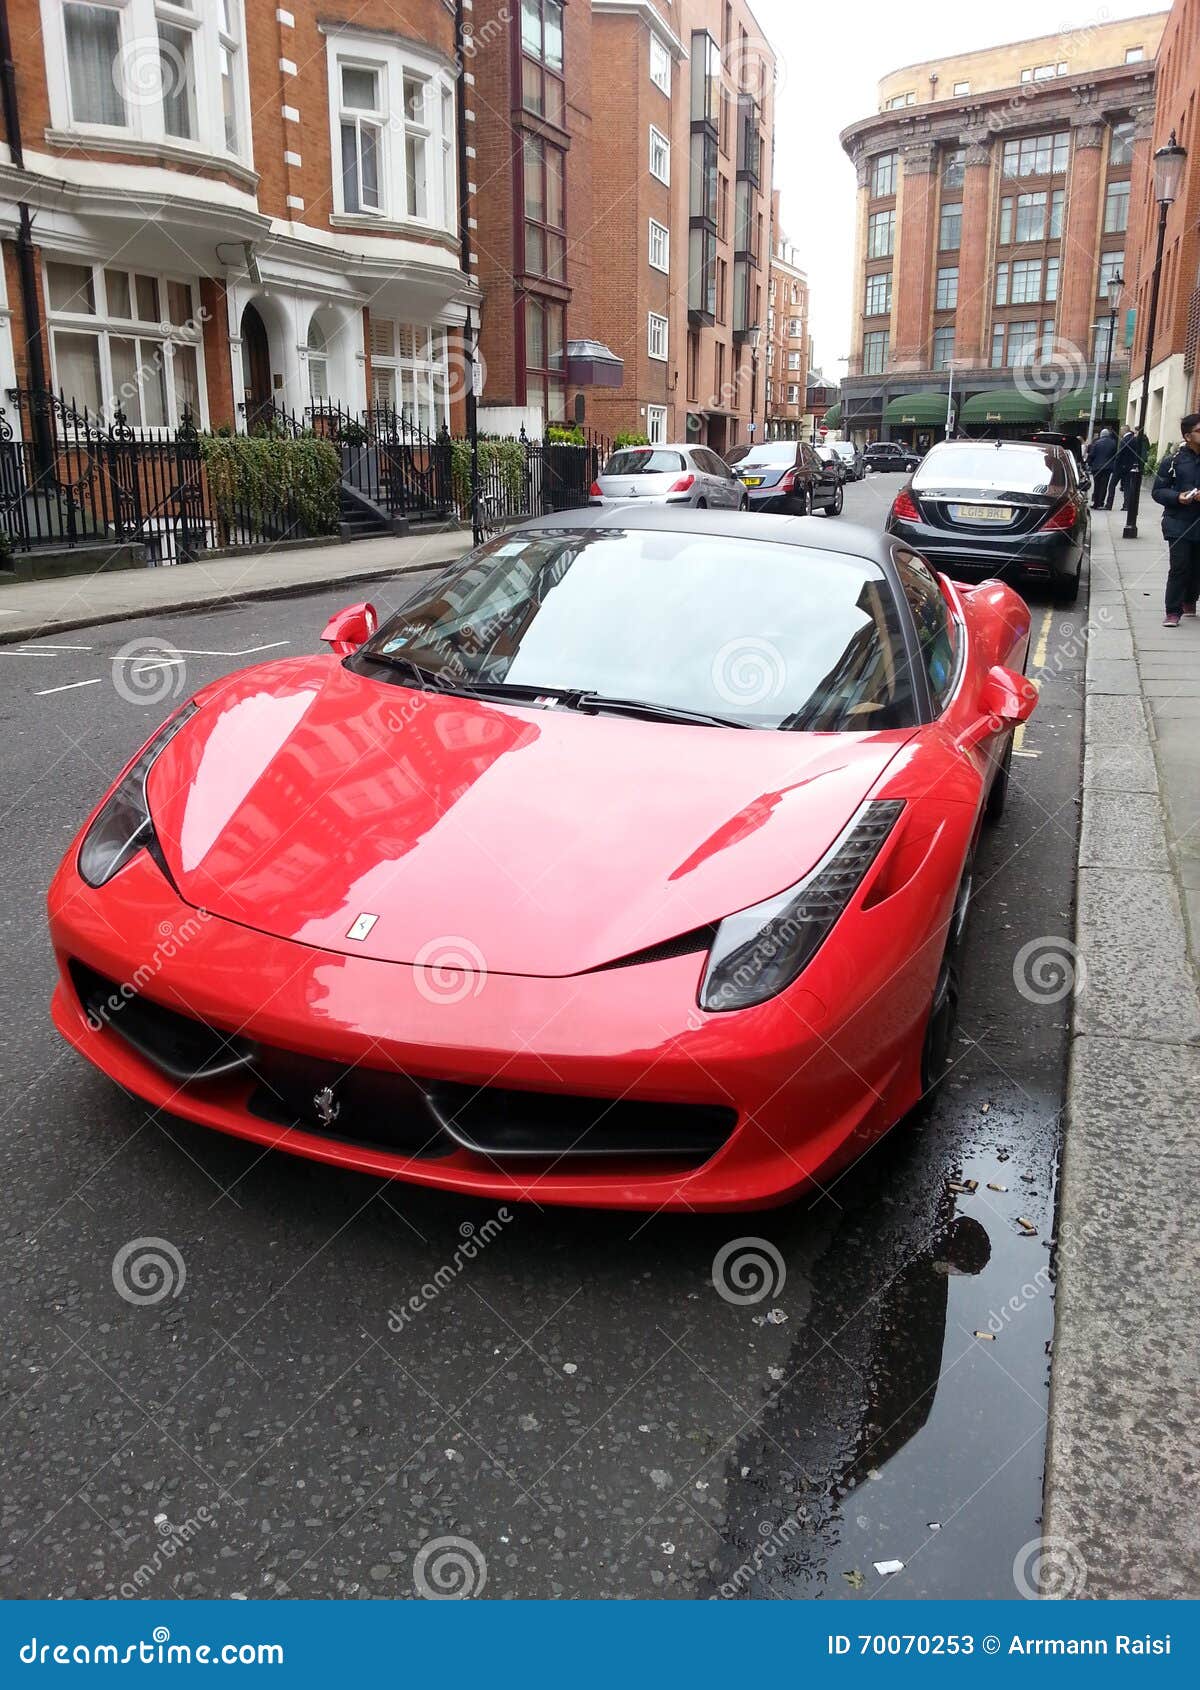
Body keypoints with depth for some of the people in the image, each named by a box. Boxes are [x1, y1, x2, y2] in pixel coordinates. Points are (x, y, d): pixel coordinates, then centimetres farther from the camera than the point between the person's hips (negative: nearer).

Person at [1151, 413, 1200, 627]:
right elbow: (1158, 491, 1)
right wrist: (1178, 497, -16)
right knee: (1179, 568, -8)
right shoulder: (1174, 461, -1)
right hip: (1179, 524, -2)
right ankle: (1173, 611, -2)